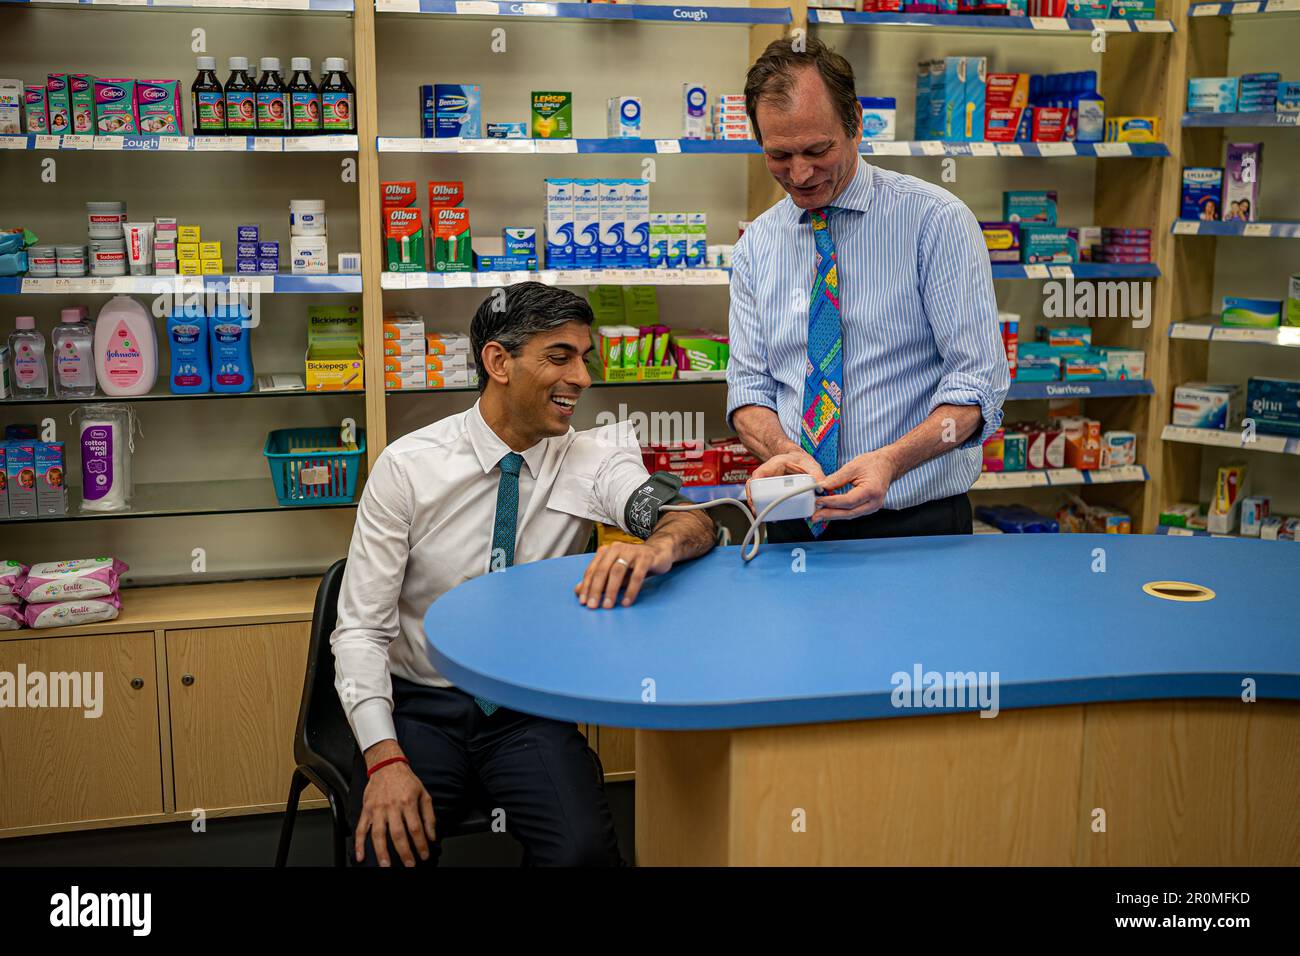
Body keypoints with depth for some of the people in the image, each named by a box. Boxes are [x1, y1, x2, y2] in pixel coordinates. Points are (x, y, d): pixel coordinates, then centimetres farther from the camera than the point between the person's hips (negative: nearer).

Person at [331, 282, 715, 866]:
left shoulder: (591, 458, -2)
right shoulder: (407, 466, -7)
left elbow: (695, 521, -17)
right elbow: (361, 628, -8)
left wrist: (661, 545, -42)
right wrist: (384, 758, -22)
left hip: (530, 711, 2)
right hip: (421, 708, -1)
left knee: (584, 849, -24)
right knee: (389, 845, -27)